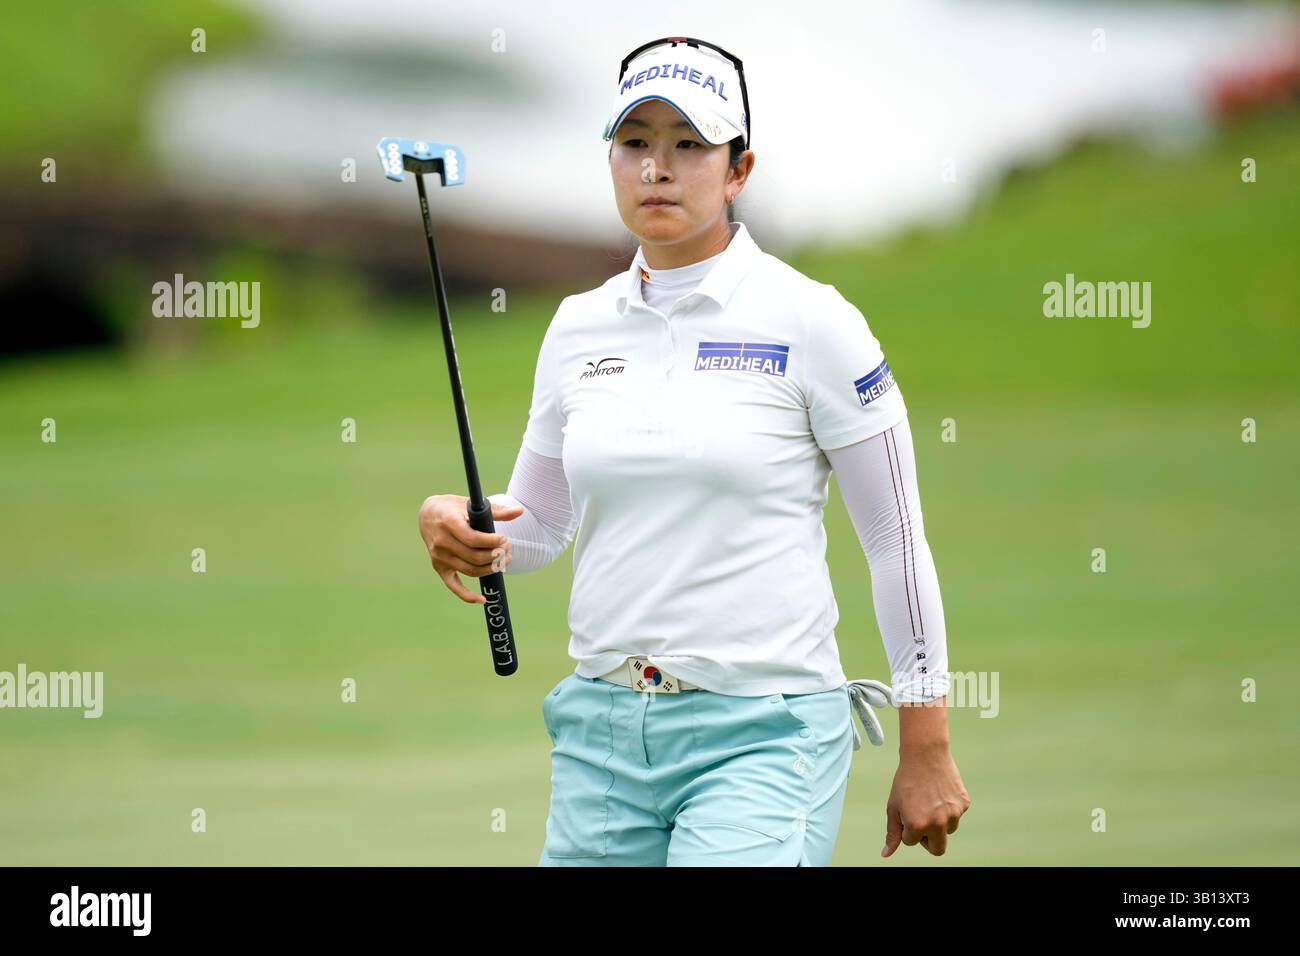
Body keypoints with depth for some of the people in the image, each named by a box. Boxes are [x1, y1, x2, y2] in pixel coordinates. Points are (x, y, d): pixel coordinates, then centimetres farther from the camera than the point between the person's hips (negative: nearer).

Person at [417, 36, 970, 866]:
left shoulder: (811, 322, -5)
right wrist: (460, 527, -5)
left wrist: (927, 751, -3)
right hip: (601, 732, 5)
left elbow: (898, 541, -2)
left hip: (763, 737, -5)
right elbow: (537, 525, 19)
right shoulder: (579, 327, 10)